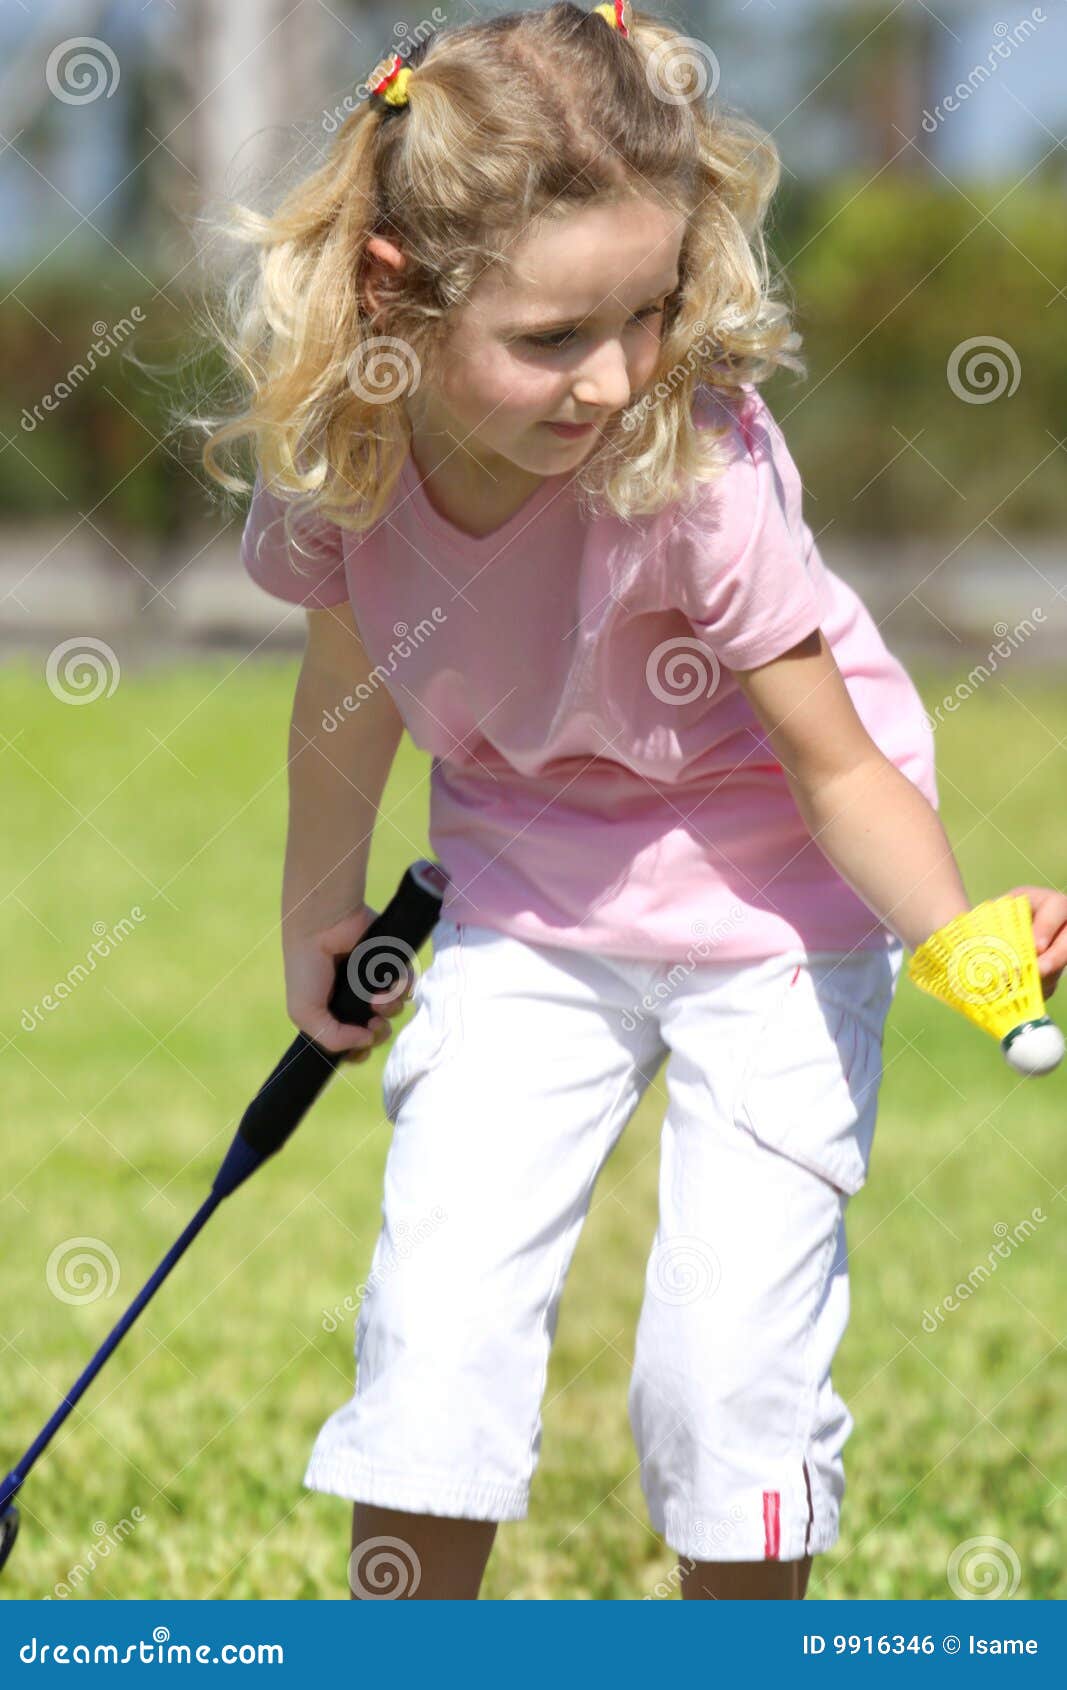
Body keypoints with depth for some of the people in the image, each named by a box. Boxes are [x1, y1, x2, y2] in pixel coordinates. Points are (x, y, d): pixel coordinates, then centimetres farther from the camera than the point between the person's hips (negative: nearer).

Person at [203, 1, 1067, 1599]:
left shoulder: (691, 467, -32)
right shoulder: (341, 447, -20)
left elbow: (841, 766, -24)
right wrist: (318, 915, 17)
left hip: (765, 898, -3)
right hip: (531, 903, 3)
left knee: (729, 1361, -7)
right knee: (437, 1315, -8)